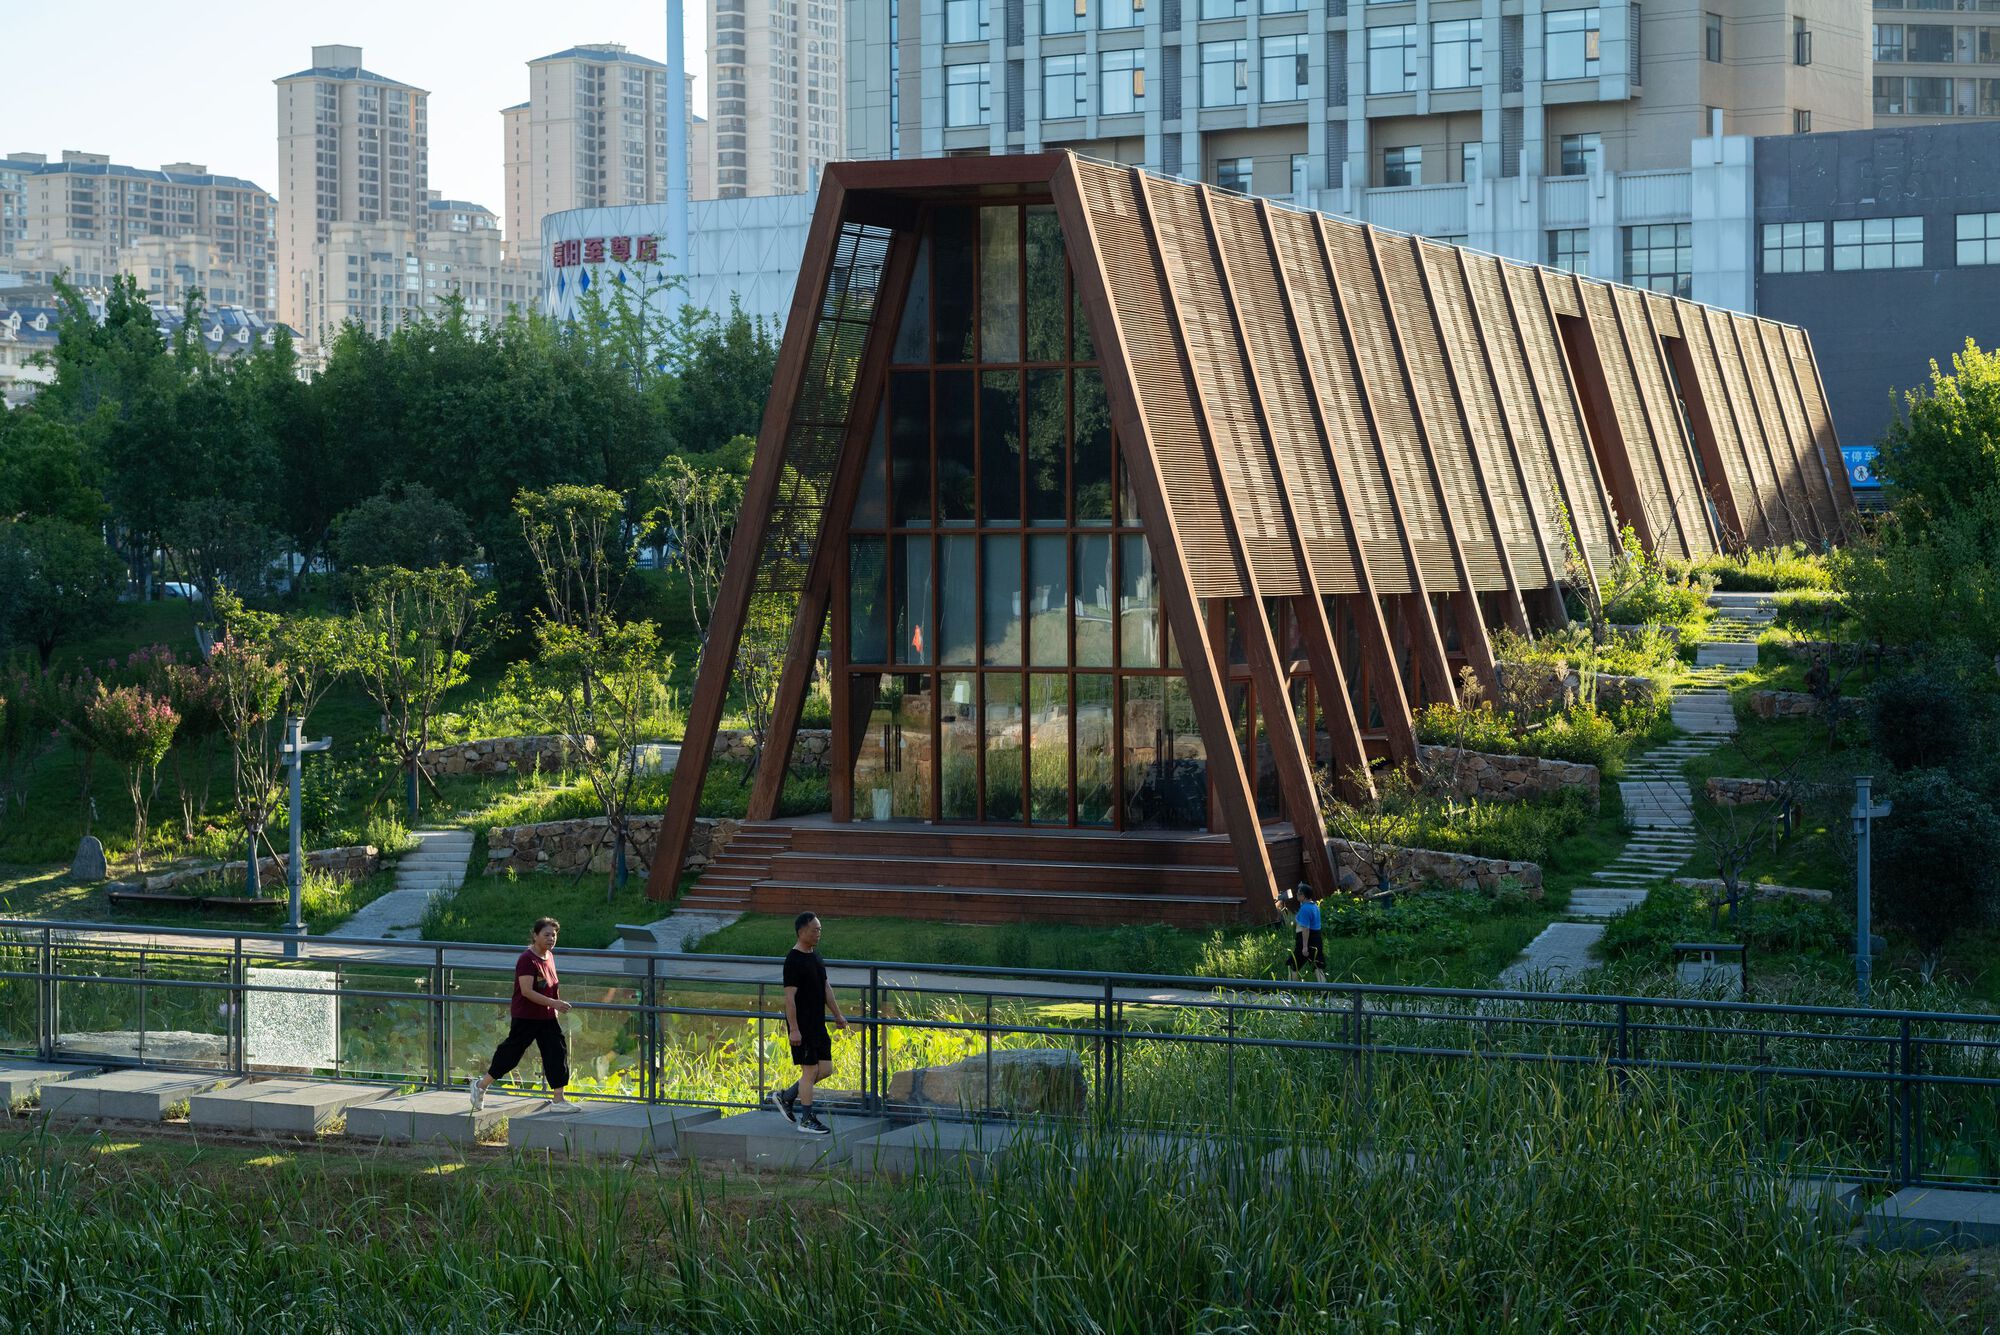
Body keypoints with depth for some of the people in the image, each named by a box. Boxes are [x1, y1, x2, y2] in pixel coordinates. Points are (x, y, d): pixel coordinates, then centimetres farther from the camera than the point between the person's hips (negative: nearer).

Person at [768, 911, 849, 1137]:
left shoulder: (815, 955, 12)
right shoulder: (794, 961, -16)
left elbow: (826, 987, 20)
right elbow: (789, 997, -18)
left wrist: (837, 1014, 17)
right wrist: (794, 1029, -20)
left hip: (817, 1024, 9)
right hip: (802, 1026, -9)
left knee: (826, 1069, 9)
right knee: (810, 1070, -4)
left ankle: (785, 1097, 22)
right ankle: (806, 1120, 5)